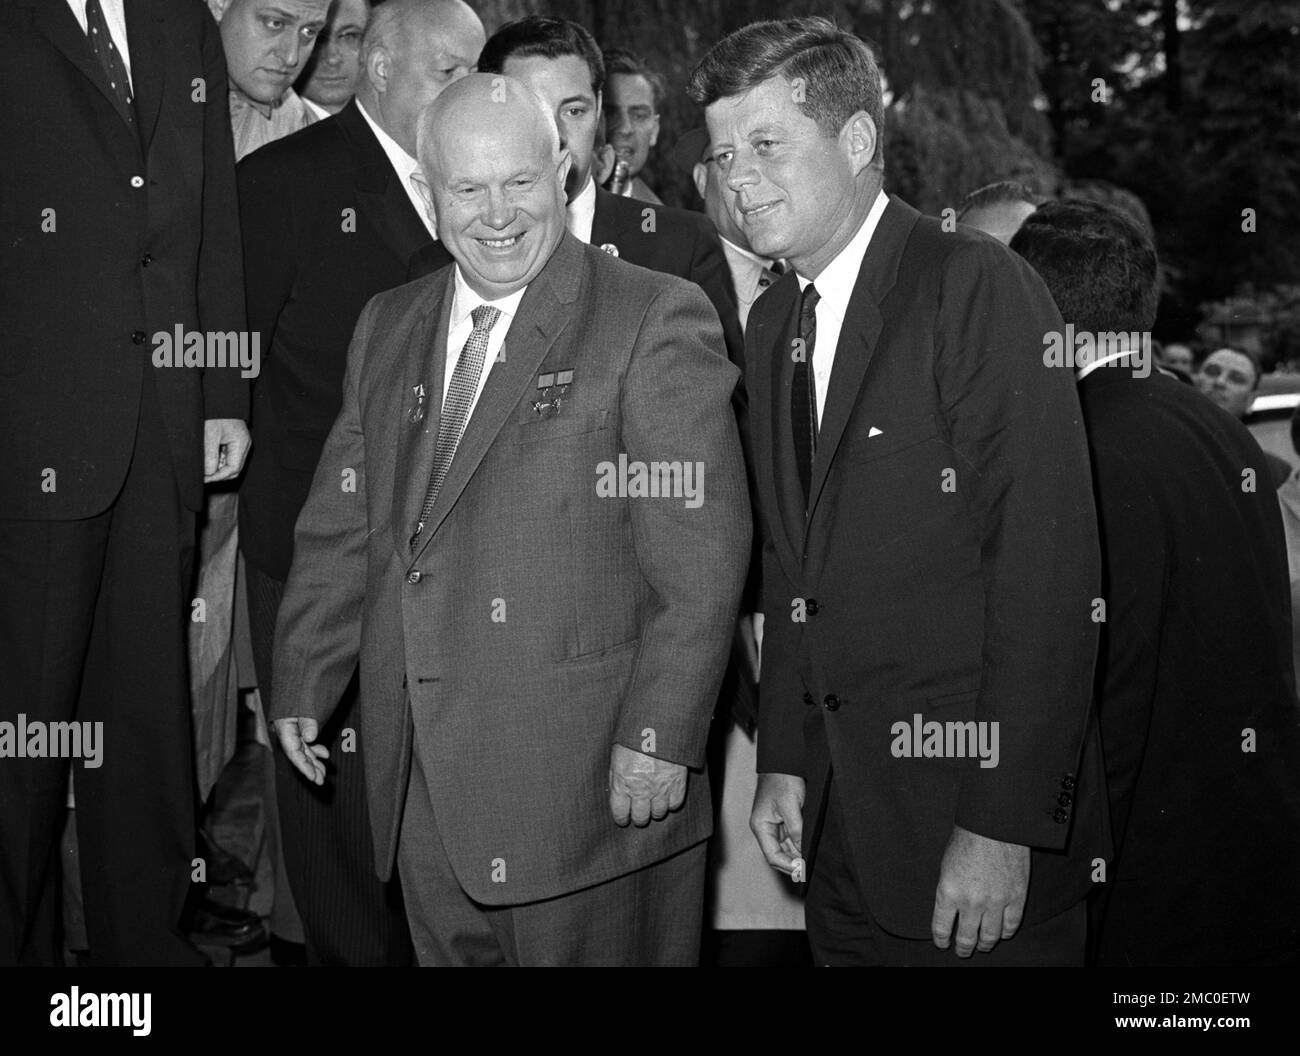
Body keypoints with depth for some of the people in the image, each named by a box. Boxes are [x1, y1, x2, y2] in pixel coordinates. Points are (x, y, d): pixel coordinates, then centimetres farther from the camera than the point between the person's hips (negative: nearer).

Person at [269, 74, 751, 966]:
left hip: (593, 780, -5)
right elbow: (343, 524, 16)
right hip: (421, 779, 5)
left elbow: (702, 551, -13)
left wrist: (659, 734, -16)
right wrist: (303, 683, 12)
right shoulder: (388, 327, 12)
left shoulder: (656, 320, -8)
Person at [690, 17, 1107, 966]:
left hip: (973, 807, -6)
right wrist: (785, 760, 8)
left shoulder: (977, 285, -13)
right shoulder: (773, 323, 11)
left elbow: (1049, 567, -18)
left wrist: (1005, 825, -19)